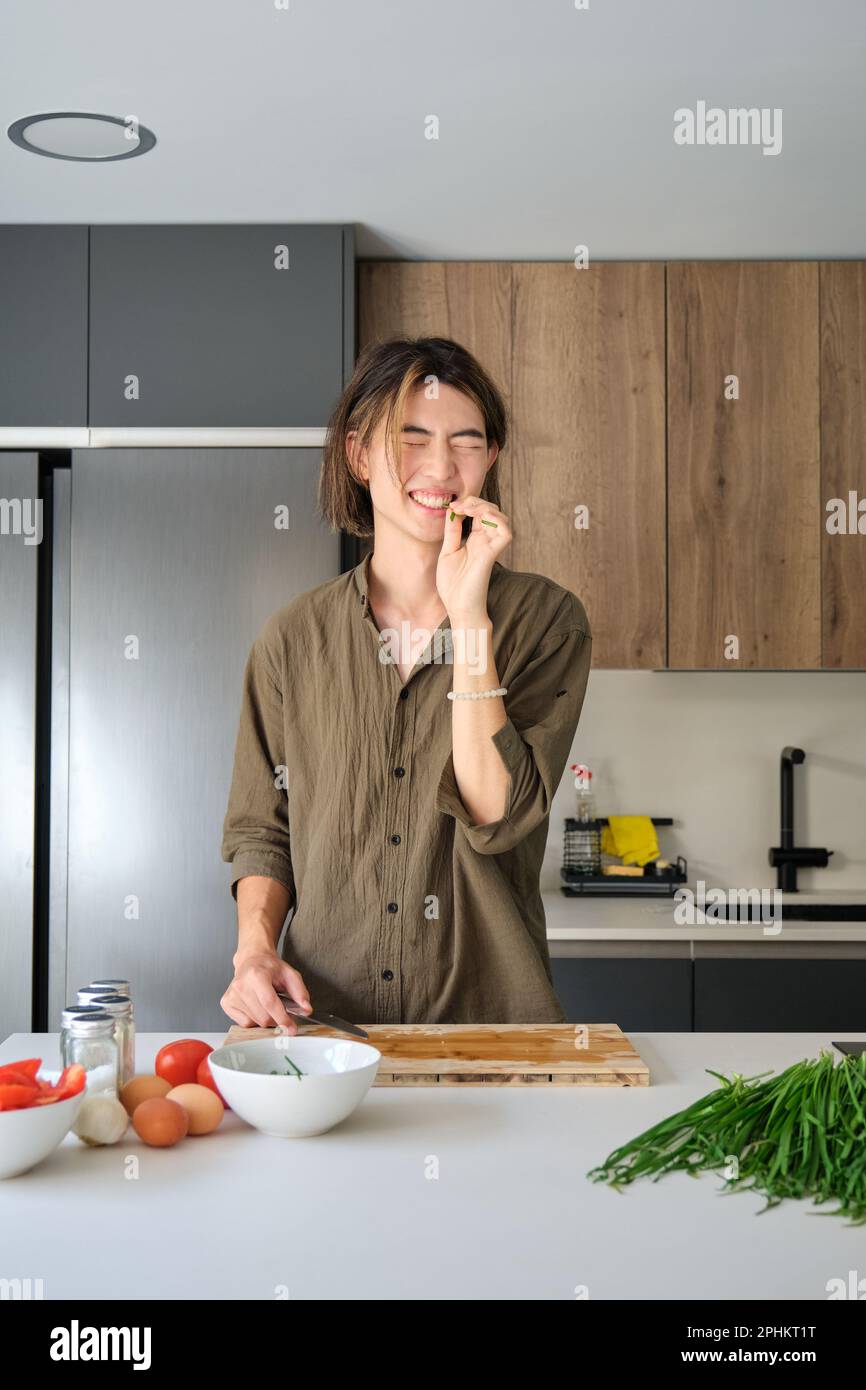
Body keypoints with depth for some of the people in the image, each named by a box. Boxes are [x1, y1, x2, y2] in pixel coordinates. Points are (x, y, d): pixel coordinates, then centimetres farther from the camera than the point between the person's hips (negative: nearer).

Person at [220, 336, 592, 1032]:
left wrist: (469, 615, -14)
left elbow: (496, 817, -12)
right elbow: (260, 829, 13)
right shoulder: (294, 637, 5)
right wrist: (255, 949, -4)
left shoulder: (545, 618, 0)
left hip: (489, 1019, -1)